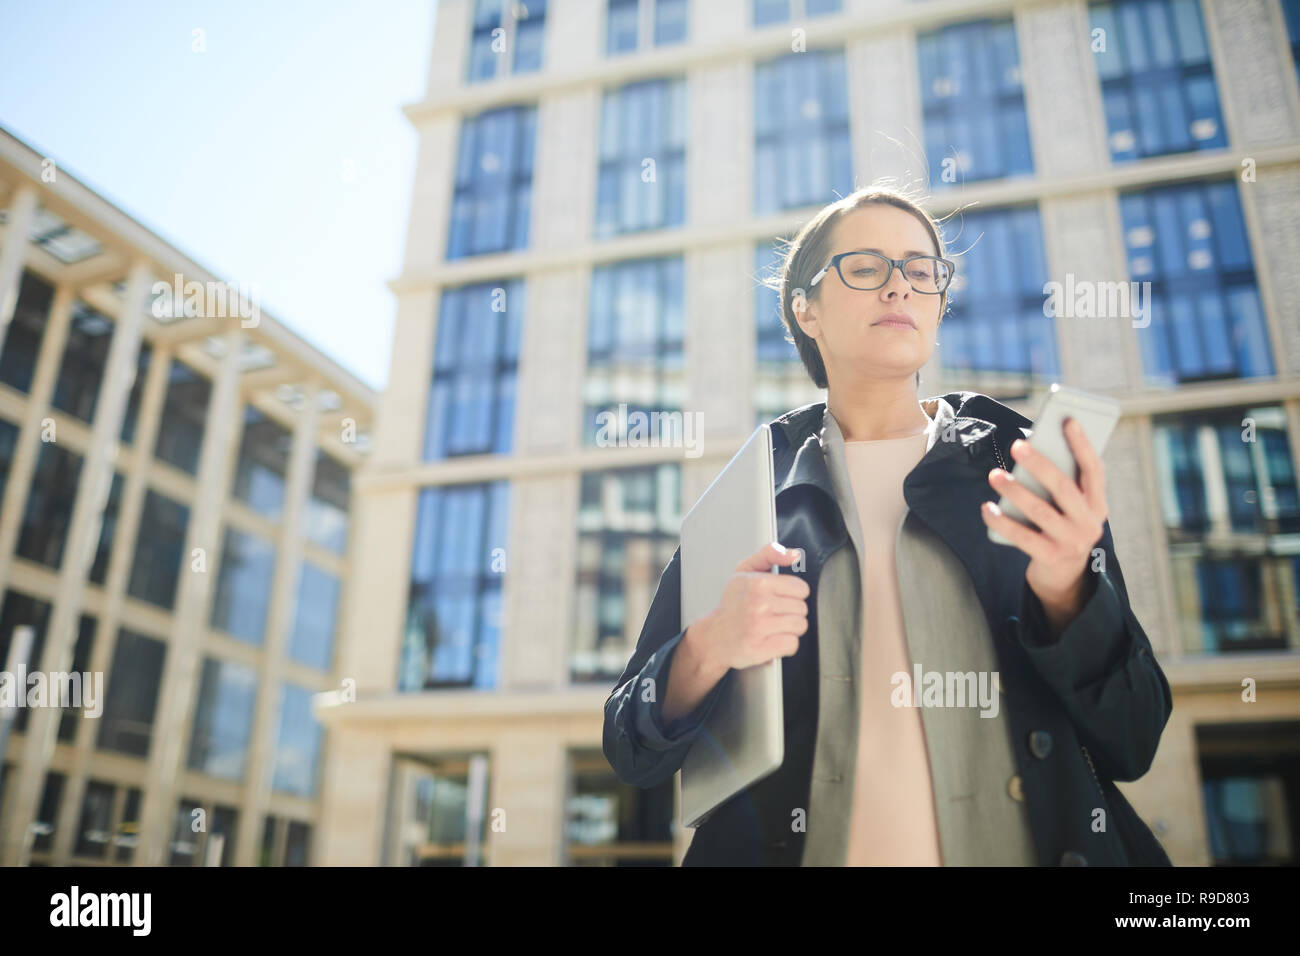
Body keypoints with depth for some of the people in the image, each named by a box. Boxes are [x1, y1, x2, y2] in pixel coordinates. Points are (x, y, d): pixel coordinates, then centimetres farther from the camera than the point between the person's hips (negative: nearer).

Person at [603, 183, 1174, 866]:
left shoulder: (1020, 469, 6)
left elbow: (1133, 745, 1)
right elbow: (632, 753, 3)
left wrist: (1066, 587, -17)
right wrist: (708, 651, -16)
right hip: (797, 845, 1)